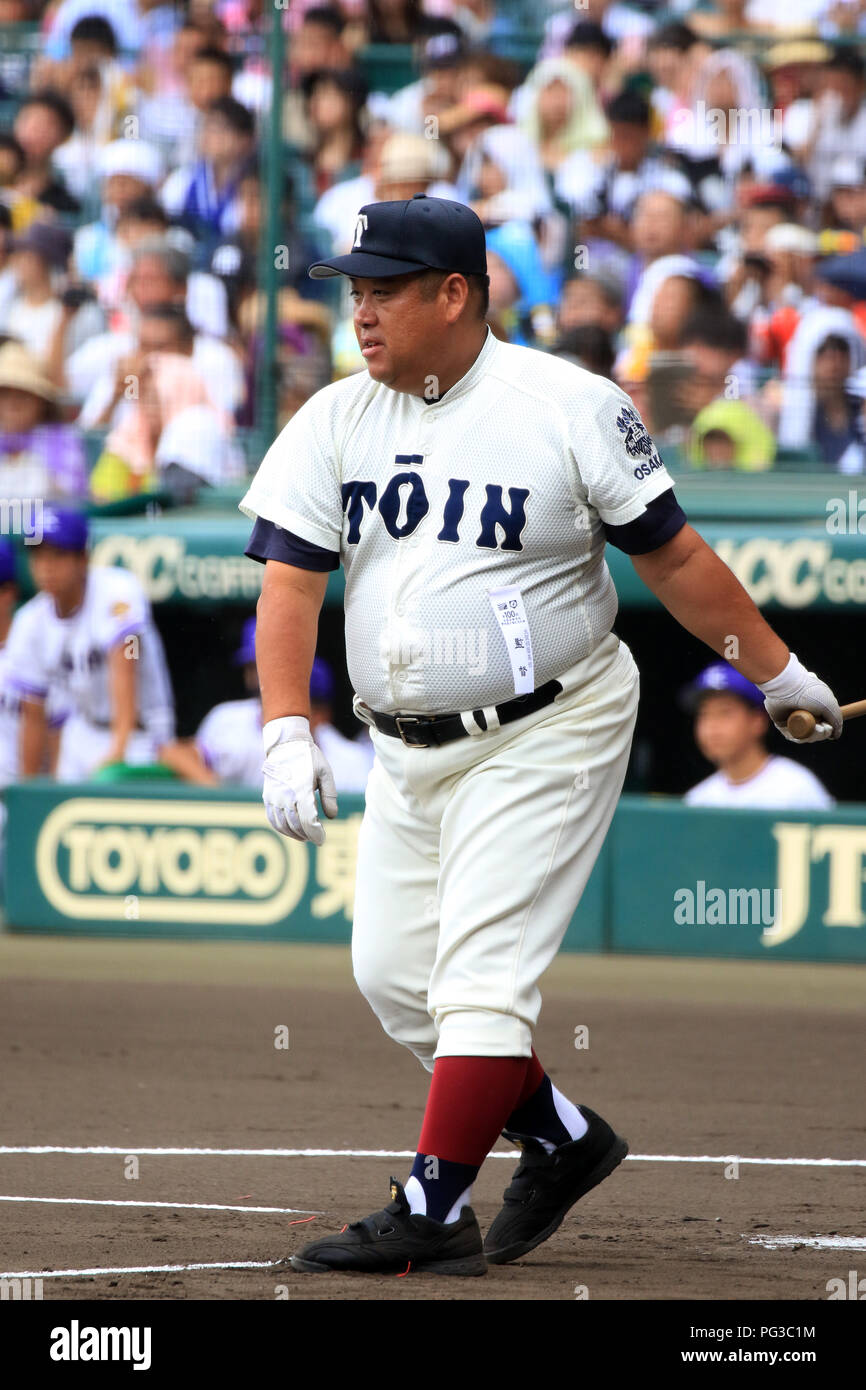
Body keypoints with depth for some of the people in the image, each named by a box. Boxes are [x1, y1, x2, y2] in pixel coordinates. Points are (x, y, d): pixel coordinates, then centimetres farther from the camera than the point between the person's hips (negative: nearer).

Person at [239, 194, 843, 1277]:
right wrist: (285, 730, -19)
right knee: (393, 973, 5)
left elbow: (672, 555, -2)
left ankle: (432, 1213, -12)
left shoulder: (569, 407, -10)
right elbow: (290, 580, -5)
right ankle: (562, 1139, 23)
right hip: (406, 750, 6)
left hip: (545, 738, -6)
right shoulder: (334, 423, 2)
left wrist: (776, 671, 3)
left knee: (482, 969, -13)